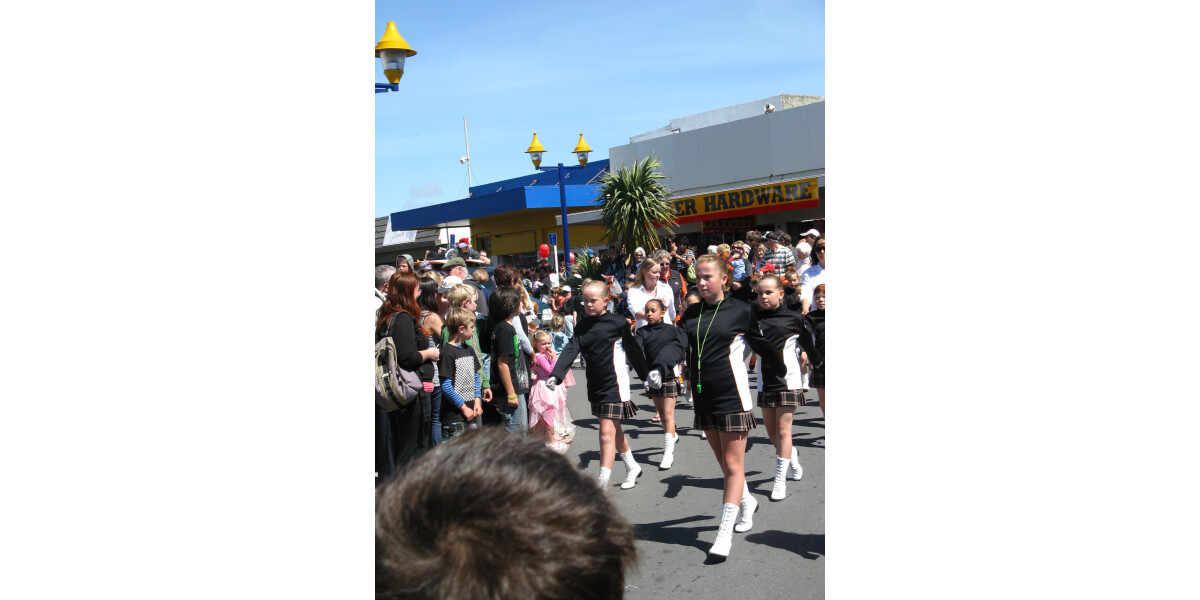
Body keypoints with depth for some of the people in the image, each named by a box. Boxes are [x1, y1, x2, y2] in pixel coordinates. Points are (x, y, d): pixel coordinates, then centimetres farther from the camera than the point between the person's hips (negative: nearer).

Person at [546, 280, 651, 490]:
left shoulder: (617, 323, -7)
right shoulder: (582, 326, 5)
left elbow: (633, 351, 2)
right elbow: (570, 351, -6)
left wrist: (647, 375, 9)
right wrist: (555, 375, -20)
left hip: (615, 383, -6)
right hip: (595, 384, 6)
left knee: (607, 431, -10)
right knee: (614, 430, 18)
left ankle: (603, 482, -10)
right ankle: (632, 467, 38)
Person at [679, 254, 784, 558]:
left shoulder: (740, 310, -4)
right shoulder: (692, 314, 7)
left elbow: (762, 346, 6)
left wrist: (788, 373, 14)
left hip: (732, 395, -5)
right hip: (704, 396, 5)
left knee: (733, 464, -3)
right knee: (723, 461, 17)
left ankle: (725, 533, -1)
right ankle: (747, 502, 41)